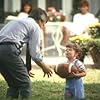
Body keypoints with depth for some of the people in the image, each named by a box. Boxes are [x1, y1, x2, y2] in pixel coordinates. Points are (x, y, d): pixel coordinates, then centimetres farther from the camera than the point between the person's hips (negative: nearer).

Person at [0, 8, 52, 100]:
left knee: (14, 84, 18)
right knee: (25, 83, 1)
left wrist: (23, 69, 36)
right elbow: (34, 52, 4)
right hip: (9, 50, -8)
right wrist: (44, 67, 21)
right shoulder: (35, 26, 9)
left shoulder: (17, 21, 32)